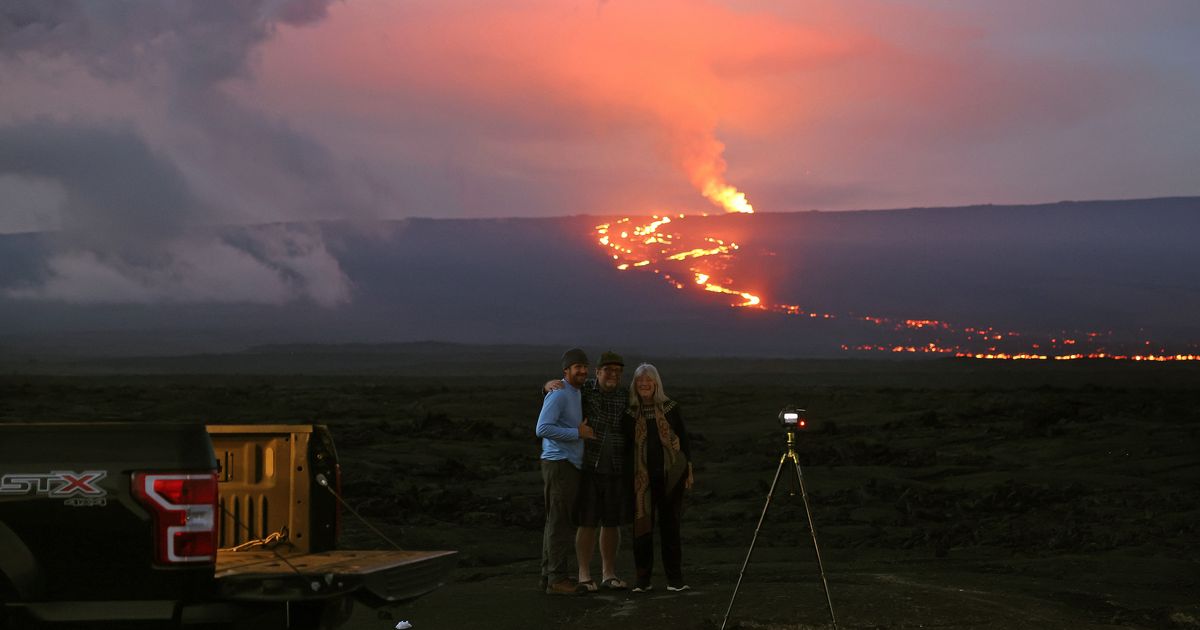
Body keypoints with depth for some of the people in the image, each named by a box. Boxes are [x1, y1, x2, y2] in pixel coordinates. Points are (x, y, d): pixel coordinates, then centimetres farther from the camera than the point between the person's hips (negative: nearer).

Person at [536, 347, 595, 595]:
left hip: (567, 466, 10)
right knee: (561, 522, -8)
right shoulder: (558, 394, -16)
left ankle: (551, 574, 15)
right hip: (560, 465, -10)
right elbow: (542, 429, -24)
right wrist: (578, 433, -19)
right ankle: (557, 579, -7)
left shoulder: (573, 395, 16)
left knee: (558, 521, 11)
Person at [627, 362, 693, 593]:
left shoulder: (670, 409, 2)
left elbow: (683, 440, 7)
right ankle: (643, 579, 6)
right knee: (641, 526, -1)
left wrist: (689, 471, 5)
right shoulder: (629, 412, 2)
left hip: (669, 475, 0)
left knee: (670, 526, 4)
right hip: (642, 478, 0)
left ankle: (674, 579, 10)